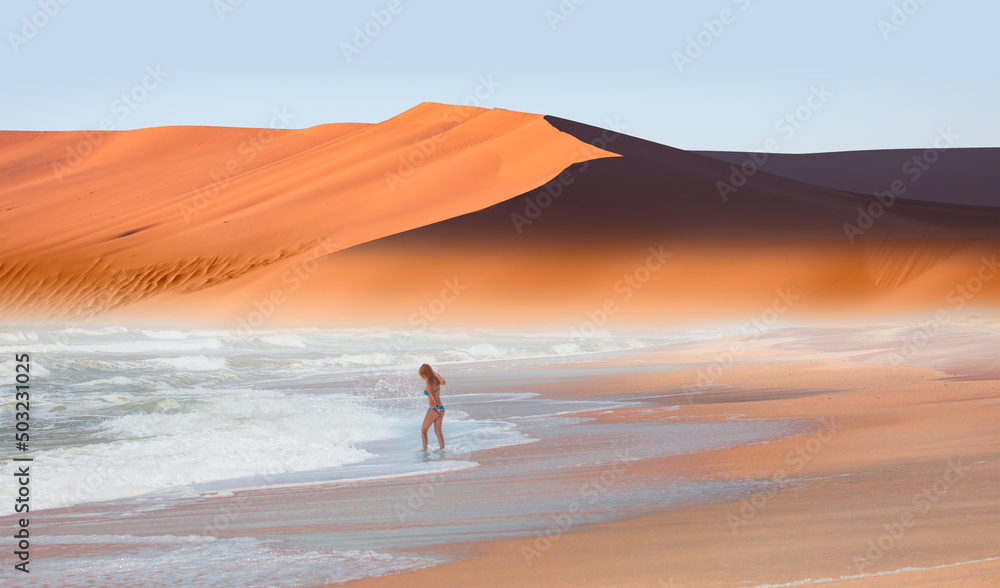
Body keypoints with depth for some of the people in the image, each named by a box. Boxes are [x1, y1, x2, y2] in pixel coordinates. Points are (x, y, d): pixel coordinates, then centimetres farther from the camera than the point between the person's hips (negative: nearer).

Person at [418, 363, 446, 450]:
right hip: (441, 408, 7)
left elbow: (433, 395, -36)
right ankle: (442, 449, 9)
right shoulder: (437, 379, 2)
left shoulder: (429, 383, -20)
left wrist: (437, 407, -49)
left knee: (423, 430, 12)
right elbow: (443, 382, 27)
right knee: (438, 431, 12)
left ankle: (425, 450, 14)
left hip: (434, 410, -7)